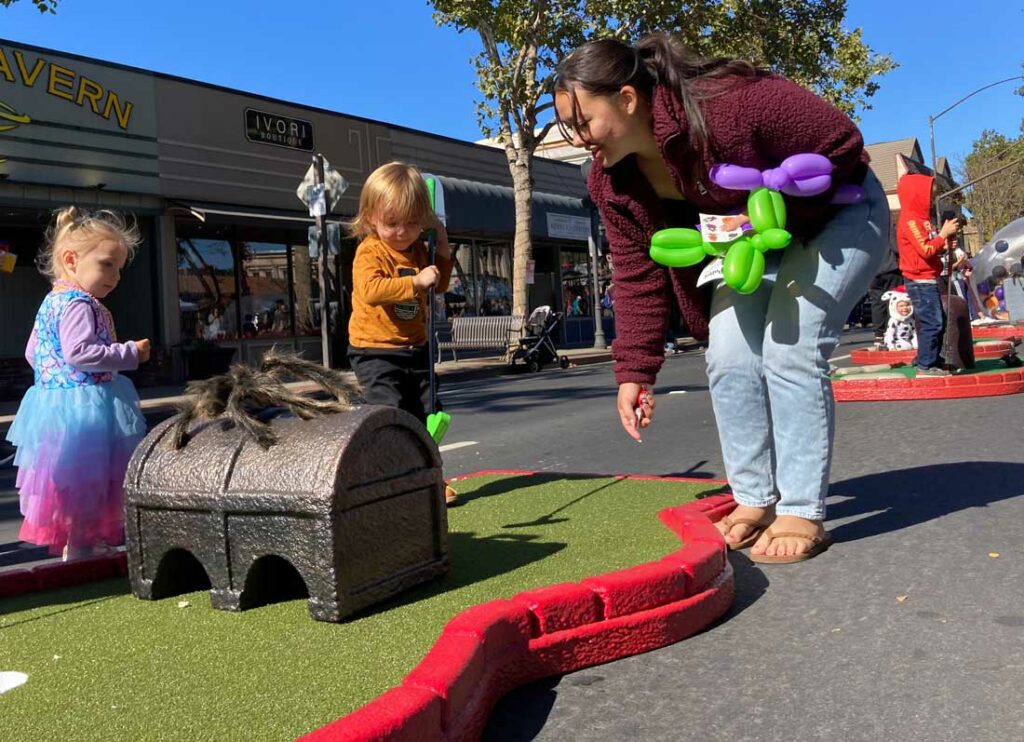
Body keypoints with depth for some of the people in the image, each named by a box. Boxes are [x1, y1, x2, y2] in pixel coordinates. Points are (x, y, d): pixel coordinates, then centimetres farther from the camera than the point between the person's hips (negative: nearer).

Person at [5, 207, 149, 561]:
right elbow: (78, 353, -27)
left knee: (70, 479, 19)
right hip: (84, 407, -10)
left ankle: (71, 542, 30)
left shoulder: (52, 301, 14)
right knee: (86, 481, -2)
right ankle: (79, 549, 6)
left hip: (54, 402, 11)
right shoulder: (79, 305, -18)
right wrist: (130, 353, -21)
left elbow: (33, 352, 20)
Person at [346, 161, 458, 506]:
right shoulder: (370, 252, -14)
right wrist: (416, 281, -33)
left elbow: (439, 287, 23)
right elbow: (370, 290, -32)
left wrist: (443, 253, 8)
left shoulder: (418, 250, 9)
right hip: (376, 351, -7)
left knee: (425, 416, 12)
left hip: (416, 349, 7)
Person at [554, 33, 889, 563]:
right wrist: (634, 371, -14)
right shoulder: (612, 181, -14)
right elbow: (637, 276, -9)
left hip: (835, 215, -6)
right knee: (729, 356, -8)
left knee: (789, 349, -20)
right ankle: (754, 500, 6)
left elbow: (842, 144, -26)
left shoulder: (732, 106, -37)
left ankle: (802, 514, -11)